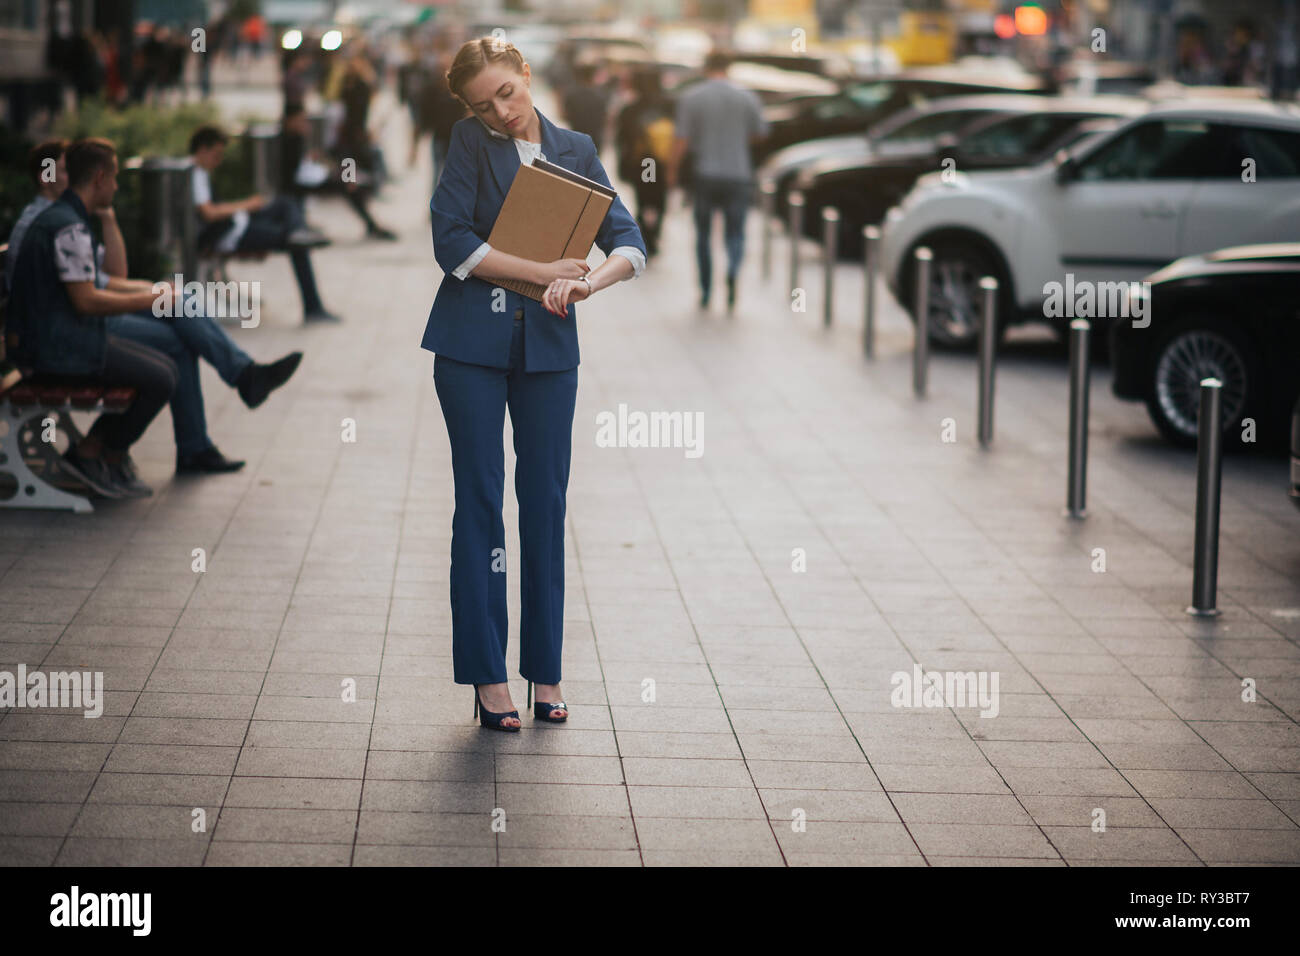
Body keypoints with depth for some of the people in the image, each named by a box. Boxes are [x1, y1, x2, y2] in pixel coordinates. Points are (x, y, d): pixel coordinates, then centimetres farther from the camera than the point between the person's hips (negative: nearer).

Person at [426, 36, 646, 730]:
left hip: (547, 342, 3)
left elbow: (628, 243, 1)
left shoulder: (574, 151, 8)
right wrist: (538, 272, -16)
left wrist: (586, 282, -19)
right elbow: (451, 241, -10)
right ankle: (486, 675, 4)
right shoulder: (470, 141, 0)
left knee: (545, 502, 4)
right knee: (480, 499, -1)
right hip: (473, 341, -2)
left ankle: (544, 670, 12)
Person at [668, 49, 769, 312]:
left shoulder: (690, 98, -5)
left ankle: (705, 292, 17)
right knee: (735, 233, 5)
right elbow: (759, 133, 9)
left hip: (704, 174, 0)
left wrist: (673, 170, 6)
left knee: (703, 234, 14)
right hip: (738, 174, 0)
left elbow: (682, 140, -7)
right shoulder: (748, 98, -1)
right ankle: (732, 271, -26)